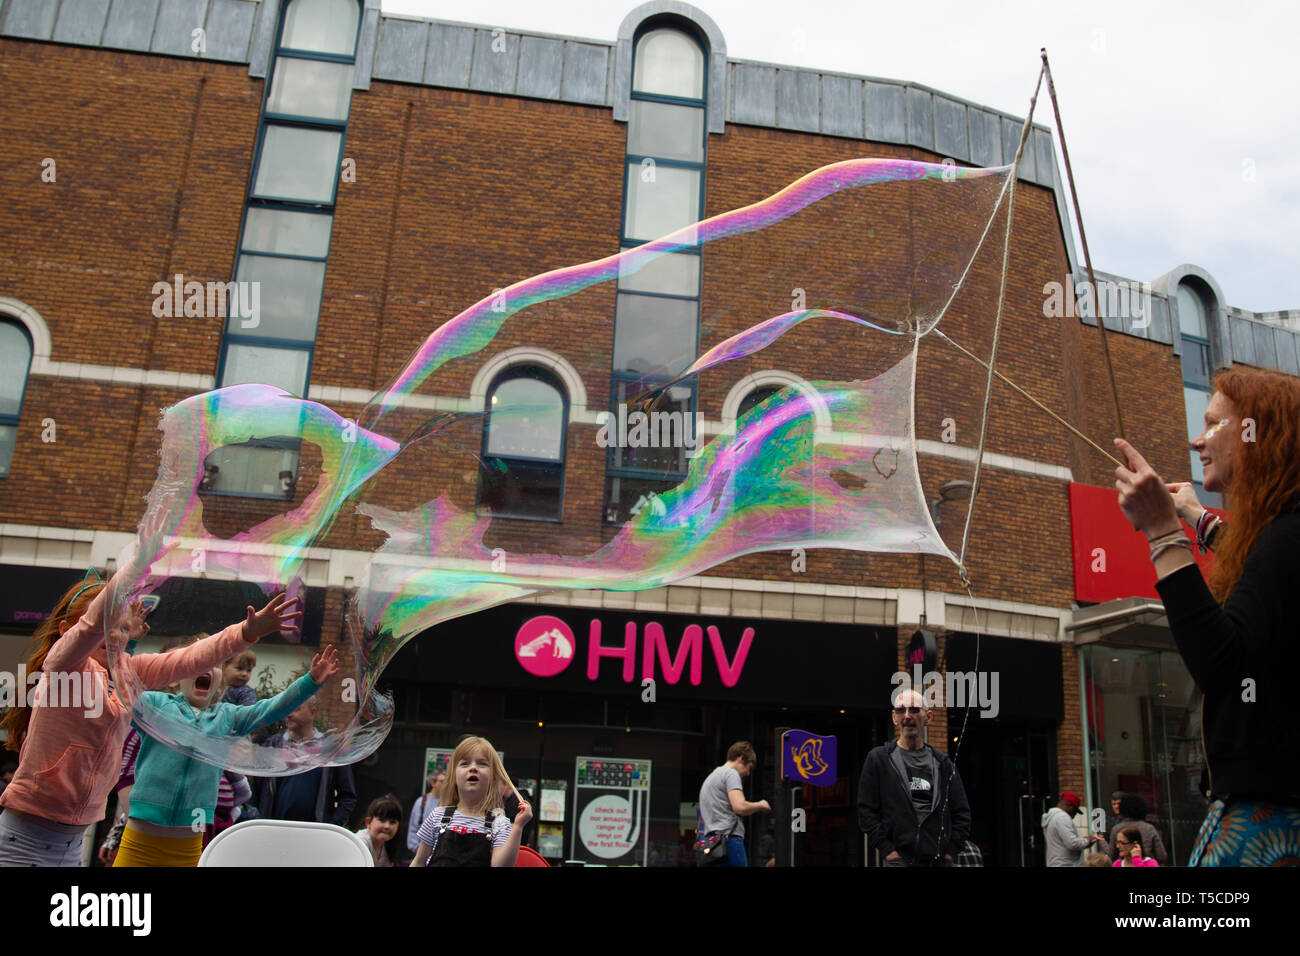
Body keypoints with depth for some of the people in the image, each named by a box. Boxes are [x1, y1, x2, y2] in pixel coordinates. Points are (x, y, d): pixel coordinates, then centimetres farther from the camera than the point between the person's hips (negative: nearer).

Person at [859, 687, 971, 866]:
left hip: (940, 860, 3)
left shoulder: (943, 763, 13)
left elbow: (962, 813, 14)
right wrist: (888, 851, -8)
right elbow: (866, 811, -1)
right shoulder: (878, 759, 3)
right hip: (899, 860, -3)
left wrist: (950, 850, 2)